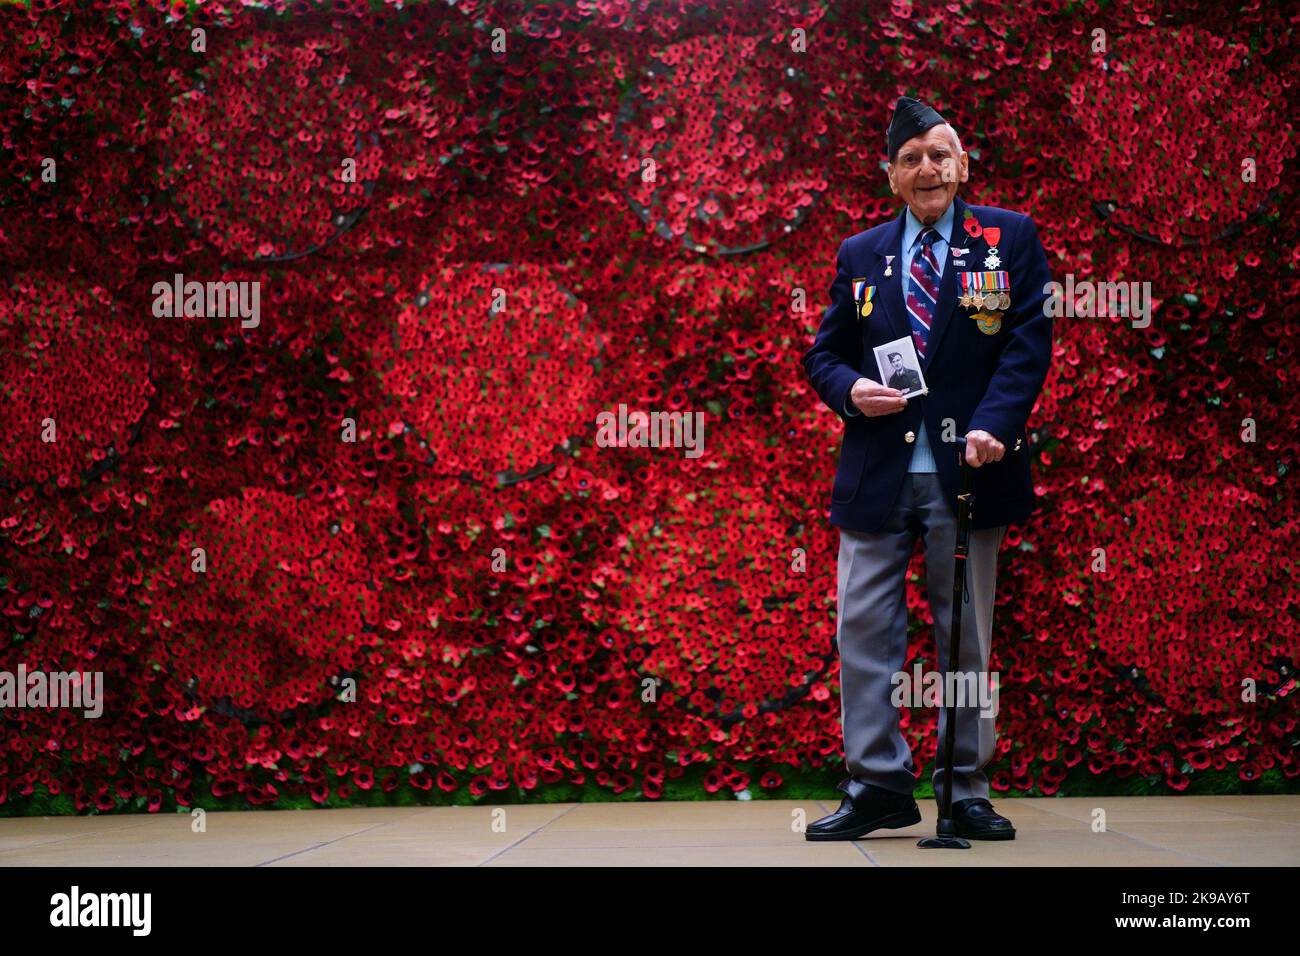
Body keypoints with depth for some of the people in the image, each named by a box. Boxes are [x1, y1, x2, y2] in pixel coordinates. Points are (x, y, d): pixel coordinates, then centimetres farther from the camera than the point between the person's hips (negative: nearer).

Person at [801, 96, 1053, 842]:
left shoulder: (1010, 238, 5)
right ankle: (879, 786, 8)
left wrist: (995, 424, -18)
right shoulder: (860, 256, 12)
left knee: (967, 637, 6)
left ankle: (967, 791, 14)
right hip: (876, 473, 2)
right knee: (864, 631, 0)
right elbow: (824, 355, 15)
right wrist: (850, 389, -8)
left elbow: (1029, 341, -4)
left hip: (967, 471, -2)